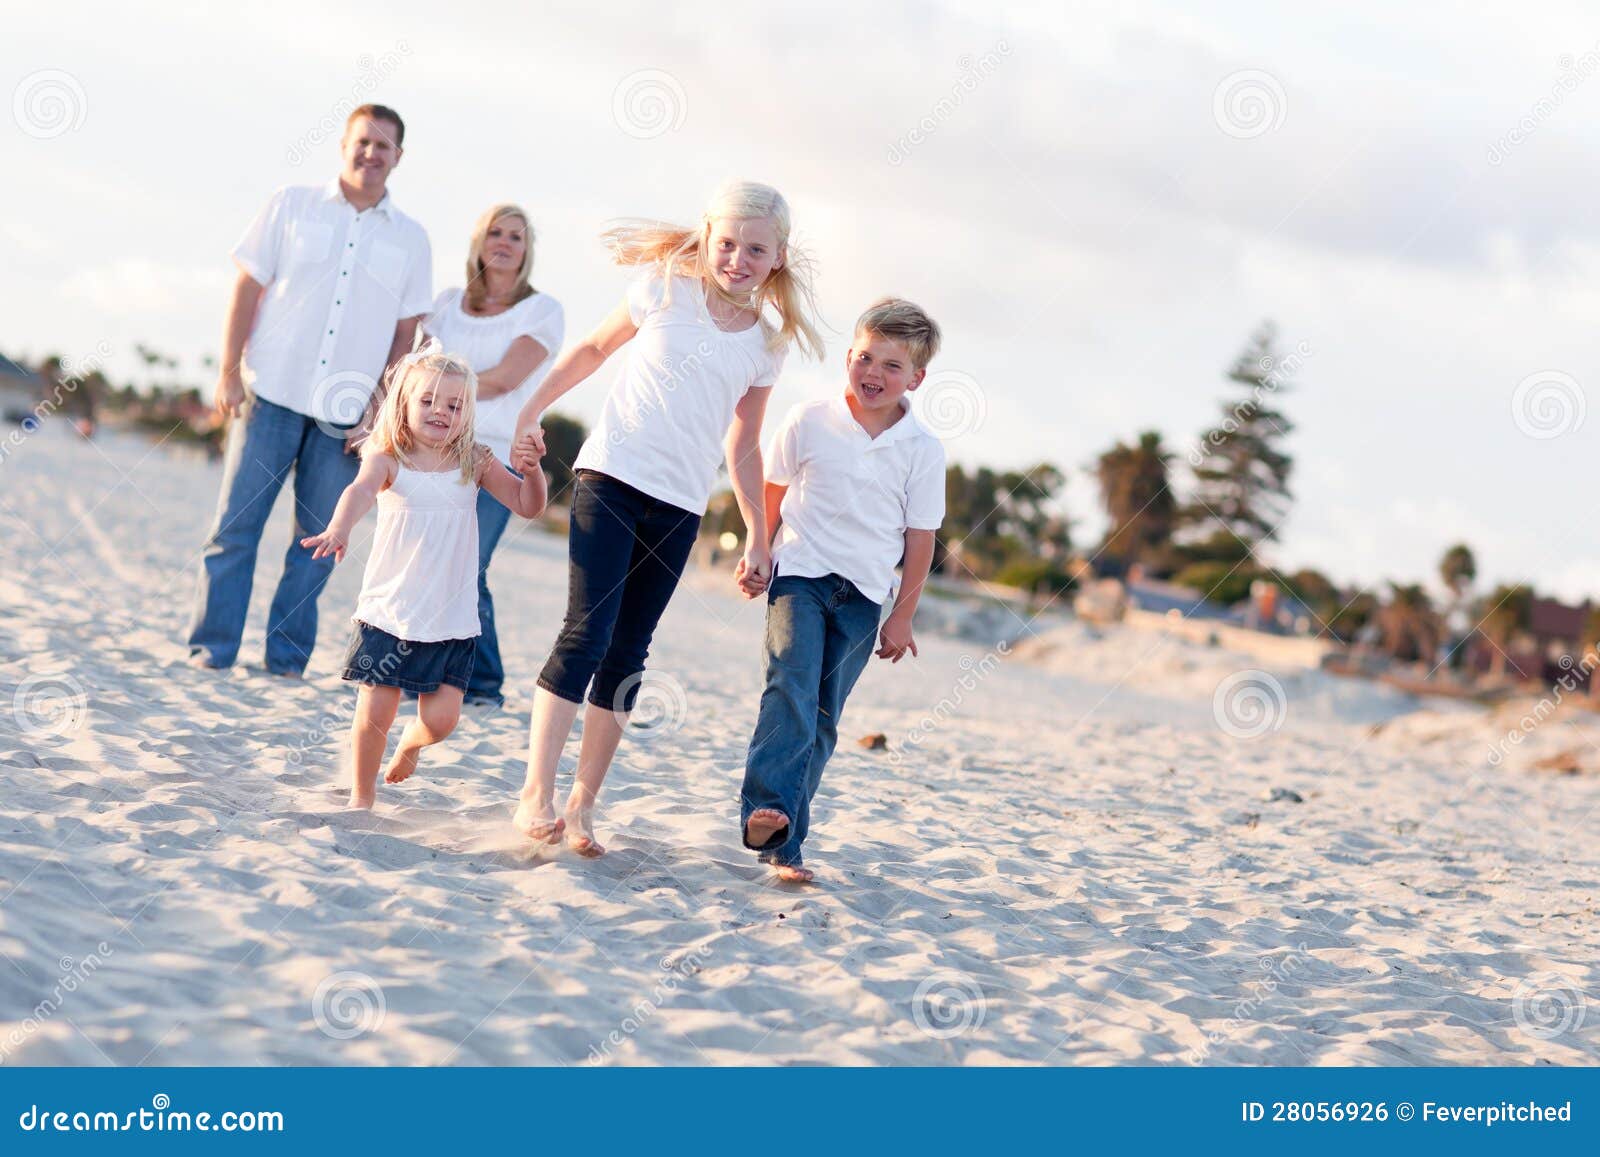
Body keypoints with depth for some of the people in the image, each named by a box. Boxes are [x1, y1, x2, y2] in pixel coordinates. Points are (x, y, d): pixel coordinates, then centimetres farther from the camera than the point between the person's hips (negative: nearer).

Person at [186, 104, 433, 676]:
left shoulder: (409, 238, 9)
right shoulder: (292, 204, 5)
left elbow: (405, 332, 9)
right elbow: (247, 286, 4)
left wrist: (382, 409, 1)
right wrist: (229, 371, -3)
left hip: (345, 413, 1)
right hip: (272, 392, -1)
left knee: (319, 539, 3)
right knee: (237, 522, -2)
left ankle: (287, 659, 11)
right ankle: (211, 649, 5)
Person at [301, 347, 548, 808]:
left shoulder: (475, 463, 3)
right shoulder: (388, 460, -6)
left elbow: (528, 506, 4)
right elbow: (361, 490, -27)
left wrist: (532, 470, -17)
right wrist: (338, 529, -48)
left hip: (451, 619, 2)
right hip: (388, 611, -2)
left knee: (441, 717, -4)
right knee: (374, 712, -1)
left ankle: (410, 743, 32)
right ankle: (361, 796, 23)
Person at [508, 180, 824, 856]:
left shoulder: (768, 341, 7)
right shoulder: (666, 289, 0)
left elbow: (743, 446, 15)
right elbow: (593, 349, 12)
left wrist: (758, 538, 14)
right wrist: (532, 411, 8)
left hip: (681, 509, 3)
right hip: (612, 477, -3)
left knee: (627, 653, 4)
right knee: (586, 634, -12)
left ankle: (583, 804, 9)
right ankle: (536, 794, -9)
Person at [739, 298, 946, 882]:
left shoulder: (923, 450, -2)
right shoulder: (809, 422, -3)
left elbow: (920, 537, 3)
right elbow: (772, 495, 8)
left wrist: (903, 616, 4)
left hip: (864, 597, 2)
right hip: (801, 575, -2)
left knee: (822, 721, 3)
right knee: (792, 687, -23)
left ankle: (784, 841, 7)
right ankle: (767, 810, -34)